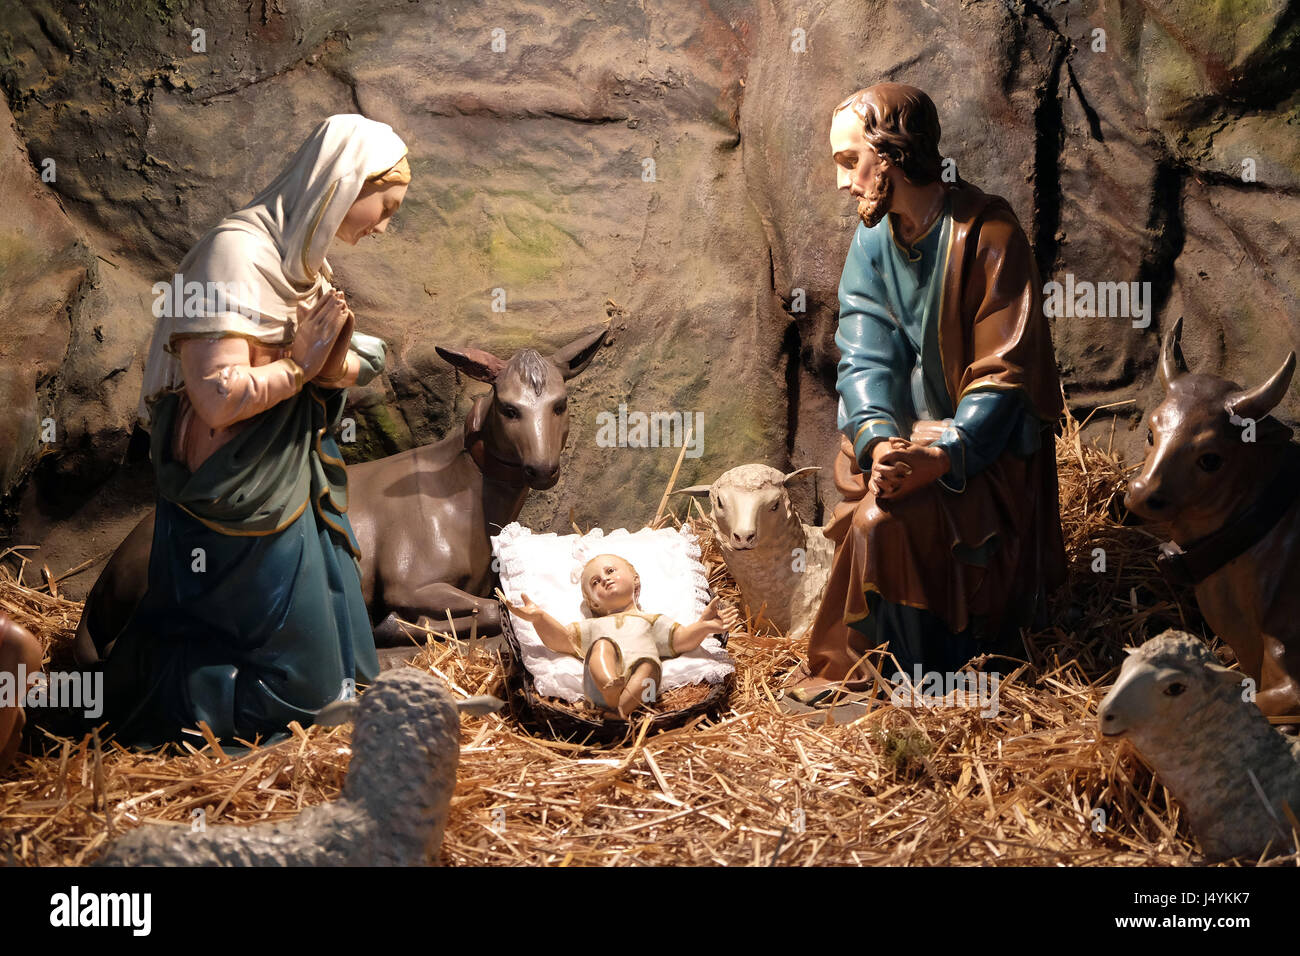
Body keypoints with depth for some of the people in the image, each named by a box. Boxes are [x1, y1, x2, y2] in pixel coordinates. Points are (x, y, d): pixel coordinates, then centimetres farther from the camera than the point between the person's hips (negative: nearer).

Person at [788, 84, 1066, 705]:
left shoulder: (988, 234, -15)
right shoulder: (872, 240, 4)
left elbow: (1004, 373, -17)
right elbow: (865, 356, -3)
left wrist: (942, 455, -32)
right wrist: (878, 439, -24)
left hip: (984, 449, -7)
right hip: (902, 433, 7)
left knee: (884, 520, -26)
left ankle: (844, 669, -6)